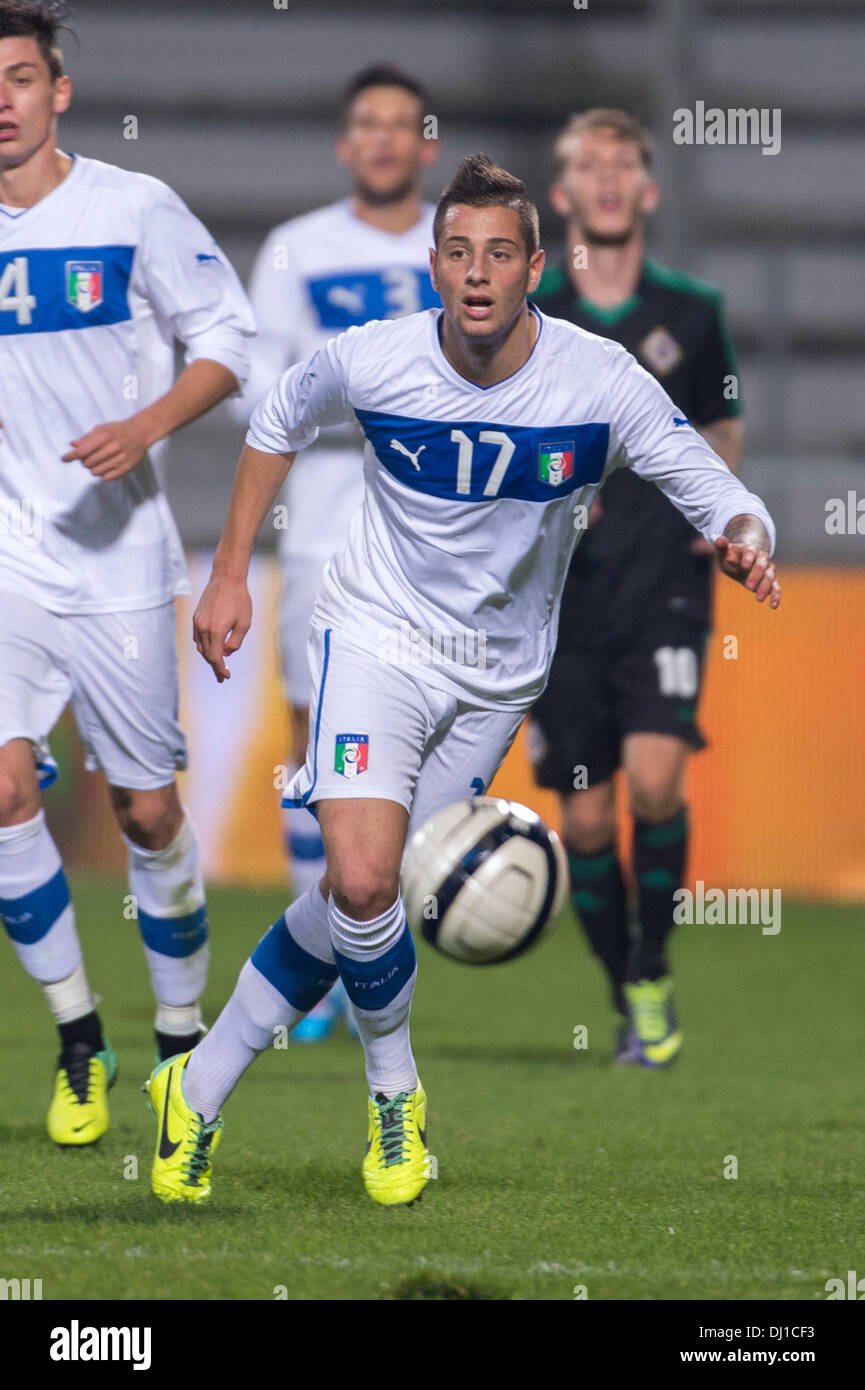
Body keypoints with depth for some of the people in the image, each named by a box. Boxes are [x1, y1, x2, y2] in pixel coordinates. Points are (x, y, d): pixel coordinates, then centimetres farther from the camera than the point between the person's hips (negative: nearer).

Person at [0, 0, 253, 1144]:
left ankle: (182, 1038, 22)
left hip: (117, 555, -1)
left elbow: (228, 338, 0)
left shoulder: (133, 209, -4)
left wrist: (145, 427, -15)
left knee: (147, 809, 4)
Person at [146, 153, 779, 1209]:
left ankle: (199, 1091, 21)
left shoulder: (602, 381, -17)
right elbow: (279, 420, 7)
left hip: (499, 675, 2)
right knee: (361, 882, -23)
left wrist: (742, 540, -37)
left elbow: (712, 489, -13)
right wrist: (230, 575, 6)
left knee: (354, 902, 5)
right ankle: (394, 1089, 2)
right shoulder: (373, 361, -15)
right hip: (376, 635, -2)